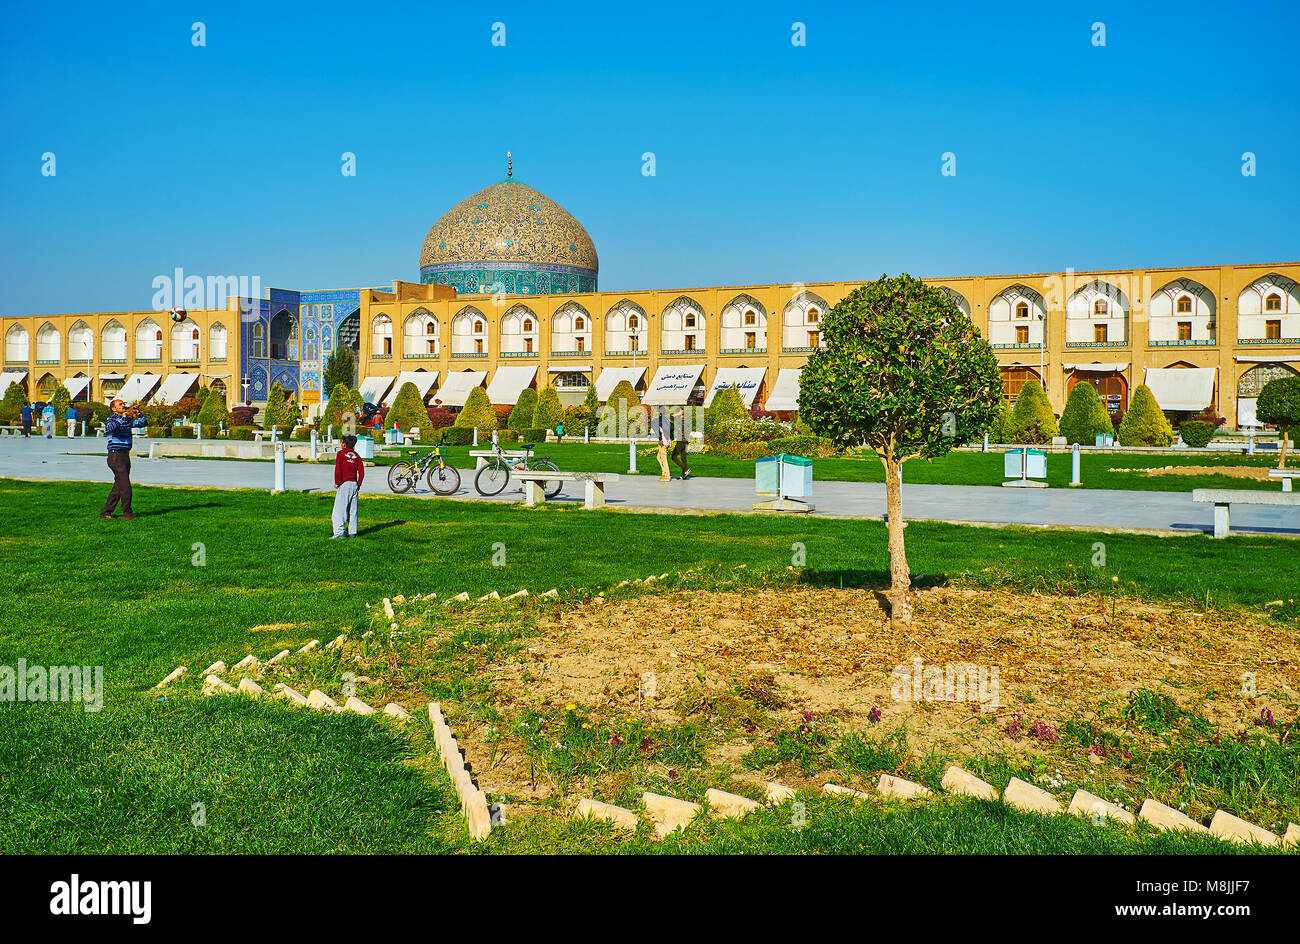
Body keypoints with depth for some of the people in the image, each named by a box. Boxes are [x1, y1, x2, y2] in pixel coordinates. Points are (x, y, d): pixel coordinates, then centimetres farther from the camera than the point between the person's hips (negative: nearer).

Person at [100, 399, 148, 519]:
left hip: (125, 455, 8)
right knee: (126, 486, -11)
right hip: (116, 456, -8)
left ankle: (106, 512, 16)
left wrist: (139, 415, 2)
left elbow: (143, 424, 19)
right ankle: (127, 513, -2)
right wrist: (122, 418, -25)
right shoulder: (111, 419, -6)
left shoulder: (128, 420, 15)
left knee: (118, 487, 9)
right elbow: (109, 428, -27)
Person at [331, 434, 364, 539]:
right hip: (354, 484, 6)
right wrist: (358, 485, 12)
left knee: (339, 509, -8)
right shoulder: (356, 456, 12)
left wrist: (337, 483, -5)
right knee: (352, 509, 11)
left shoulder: (341, 453, -3)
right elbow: (361, 472, 5)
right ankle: (352, 532, 12)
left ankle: (339, 532, -18)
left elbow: (338, 469, -13)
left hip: (344, 484, -6)